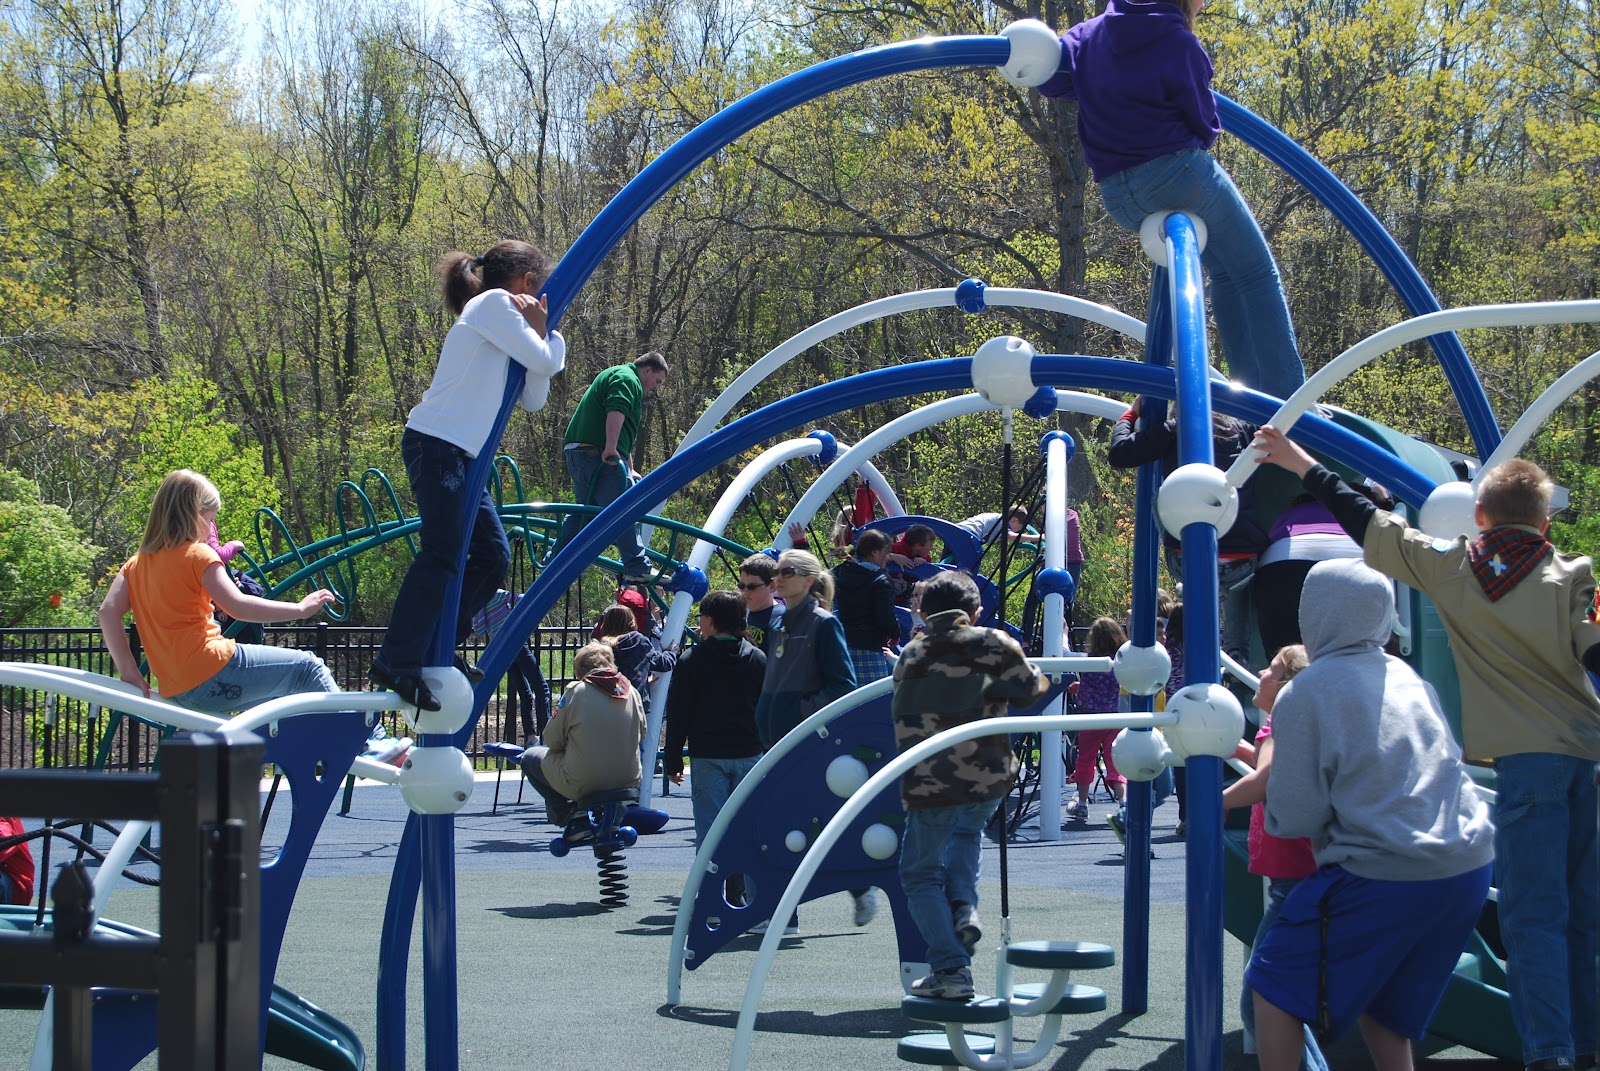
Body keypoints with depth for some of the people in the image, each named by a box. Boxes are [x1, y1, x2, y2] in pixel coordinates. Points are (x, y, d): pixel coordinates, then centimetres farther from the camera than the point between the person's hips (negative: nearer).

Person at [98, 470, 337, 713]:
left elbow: (108, 612, 2)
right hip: (212, 678, -8)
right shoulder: (198, 554, -5)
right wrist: (301, 609, -8)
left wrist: (129, 672, -1)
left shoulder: (135, 565, 14)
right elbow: (237, 606, -15)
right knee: (308, 668, 3)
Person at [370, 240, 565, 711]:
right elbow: (544, 362, -8)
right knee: (442, 556, -15)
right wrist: (542, 330, 12)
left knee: (492, 556, 9)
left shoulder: (502, 320, 25)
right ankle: (397, 663, -16)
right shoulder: (493, 303, -3)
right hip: (438, 444, -10)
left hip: (462, 457, 10)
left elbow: (534, 399, 19)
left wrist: (539, 331, 12)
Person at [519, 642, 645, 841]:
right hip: (629, 780, 5)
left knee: (530, 757, 19)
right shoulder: (631, 692, 1)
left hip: (581, 783, -5)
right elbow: (641, 734, 12)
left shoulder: (576, 691, -10)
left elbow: (553, 740, -5)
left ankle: (571, 815, 6)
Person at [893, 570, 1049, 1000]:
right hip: (989, 779, 2)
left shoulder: (910, 656, 7)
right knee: (967, 831, 35)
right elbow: (1031, 688, 10)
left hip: (930, 783, -2)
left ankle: (951, 969, -3)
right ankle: (964, 904, 10)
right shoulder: (994, 645, 2)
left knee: (921, 874, 11)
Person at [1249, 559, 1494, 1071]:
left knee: (1275, 984, 10)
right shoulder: (1409, 678, 12)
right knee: (1382, 1002, 24)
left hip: (1383, 879, -7)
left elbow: (1293, 819, -10)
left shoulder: (1304, 693, -8)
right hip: (1469, 872, 7)